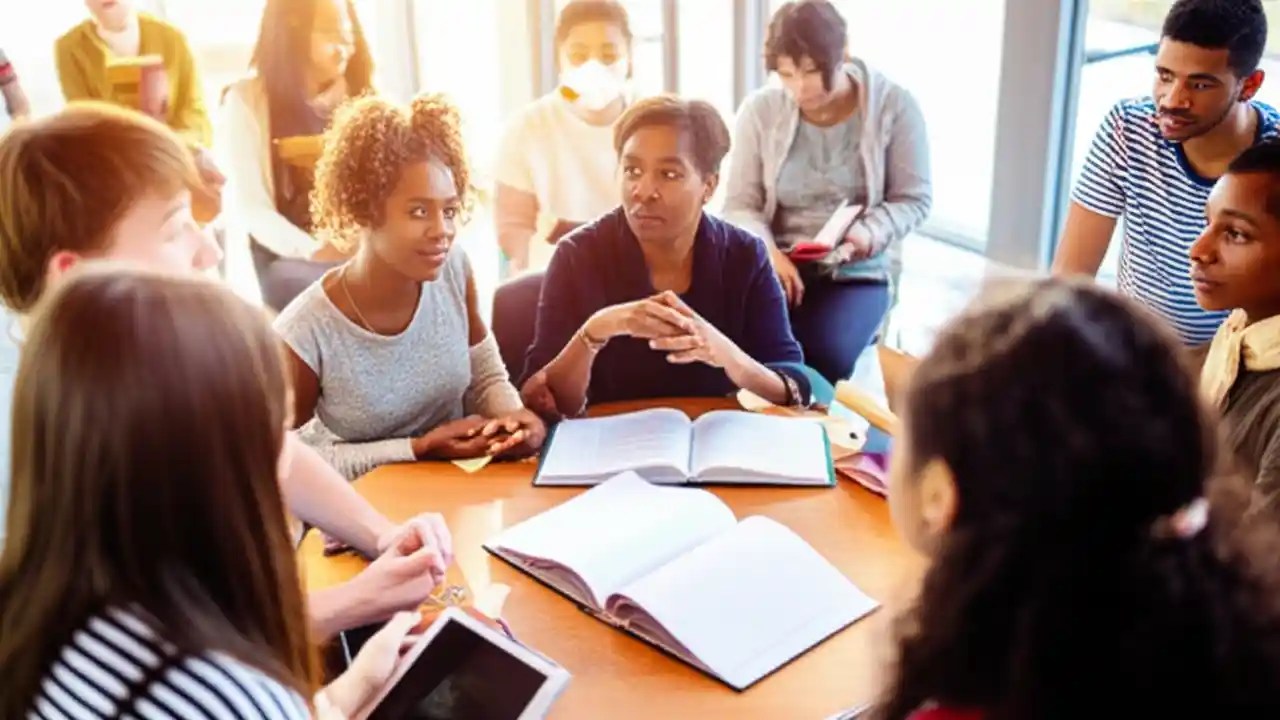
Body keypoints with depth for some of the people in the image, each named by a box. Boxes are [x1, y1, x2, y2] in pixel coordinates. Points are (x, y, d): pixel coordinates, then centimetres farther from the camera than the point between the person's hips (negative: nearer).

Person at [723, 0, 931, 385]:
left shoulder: (895, 106, -4)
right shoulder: (760, 110, -1)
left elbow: (914, 199, 1)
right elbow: (740, 204, 0)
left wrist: (870, 232, -20)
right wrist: (769, 252, -20)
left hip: (856, 274, -1)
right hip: (774, 268, 1)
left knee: (824, 355, -29)